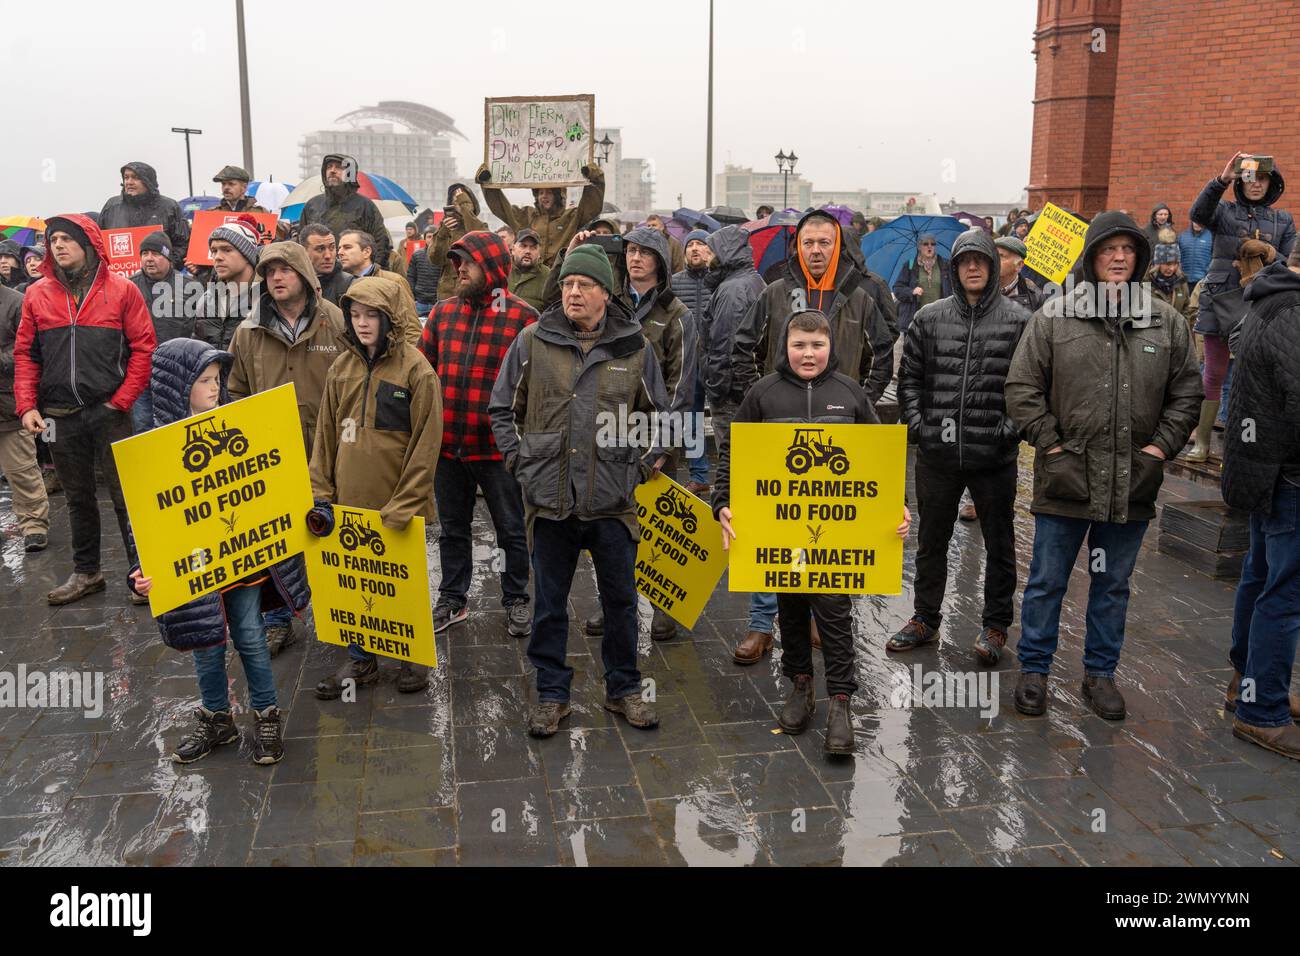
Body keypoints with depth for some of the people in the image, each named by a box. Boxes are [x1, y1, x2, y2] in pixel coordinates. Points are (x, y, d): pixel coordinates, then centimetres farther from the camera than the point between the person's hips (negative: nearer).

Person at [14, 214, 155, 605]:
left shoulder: (121, 290, -1)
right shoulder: (37, 295, 8)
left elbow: (143, 348, -3)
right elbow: (25, 354, 9)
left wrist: (121, 400, -9)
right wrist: (26, 406, -1)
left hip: (109, 412, -3)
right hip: (60, 417, 4)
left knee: (125, 495, 0)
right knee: (78, 497, 13)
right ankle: (86, 572, 25)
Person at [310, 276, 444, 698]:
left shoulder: (416, 370, -10)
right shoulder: (341, 368, 6)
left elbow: (425, 444, -12)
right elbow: (325, 435, 11)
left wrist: (403, 505, -16)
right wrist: (320, 494, 3)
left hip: (397, 504, -4)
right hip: (350, 502, 5)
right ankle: (360, 659, 29)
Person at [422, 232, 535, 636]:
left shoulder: (523, 318, -9)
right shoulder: (443, 312, 5)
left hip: (499, 447, -4)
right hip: (447, 444, 5)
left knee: (512, 530, 10)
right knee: (452, 528, 18)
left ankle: (516, 600, 28)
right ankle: (452, 599, 34)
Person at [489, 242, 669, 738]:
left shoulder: (635, 347, 2)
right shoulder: (532, 342, 0)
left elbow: (658, 413, 15)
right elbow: (501, 409, 10)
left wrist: (644, 462, 5)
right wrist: (519, 461, 3)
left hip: (613, 498, 1)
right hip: (549, 497, 0)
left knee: (621, 599, 11)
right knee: (549, 604, 10)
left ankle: (623, 688, 29)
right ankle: (552, 693, 25)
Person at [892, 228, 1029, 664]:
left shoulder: (1019, 320, -2)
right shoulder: (930, 317, 5)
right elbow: (909, 374, 11)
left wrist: (1012, 426, -11)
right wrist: (915, 421, 0)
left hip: (994, 454, -2)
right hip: (937, 452, 3)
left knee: (999, 545, 11)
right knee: (931, 541, 15)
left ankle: (995, 624, 26)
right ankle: (925, 618, 30)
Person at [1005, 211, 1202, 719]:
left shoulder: (1166, 321, 5)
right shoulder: (1054, 315, -3)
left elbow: (1187, 391, 11)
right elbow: (1021, 387, -2)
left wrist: (1161, 446, 0)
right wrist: (1049, 443, -8)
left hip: (1133, 482, 3)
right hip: (1066, 478, -2)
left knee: (1114, 584, 15)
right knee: (1046, 581, 7)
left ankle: (1100, 671, 30)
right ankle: (1034, 669, 22)